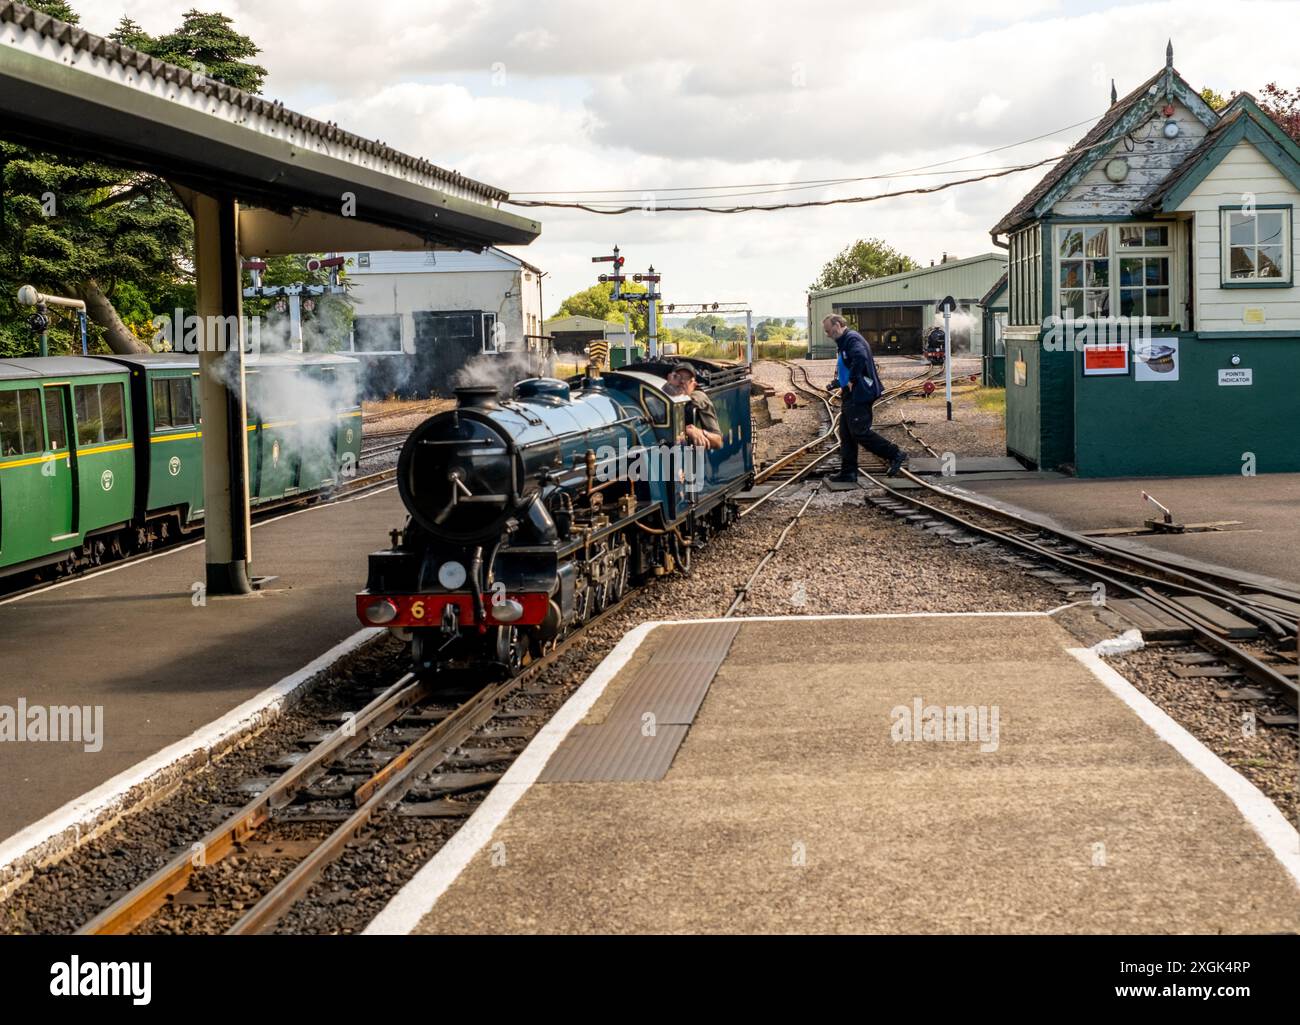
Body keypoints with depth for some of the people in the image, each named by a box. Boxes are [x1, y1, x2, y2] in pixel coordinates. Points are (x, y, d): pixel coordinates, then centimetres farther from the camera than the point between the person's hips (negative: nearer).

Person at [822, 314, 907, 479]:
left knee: (860, 432, -10)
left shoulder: (852, 339, -13)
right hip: (851, 397, 11)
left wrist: (851, 381, -24)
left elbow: (860, 357, -32)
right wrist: (843, 387, 12)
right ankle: (848, 472, 13)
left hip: (859, 396, -11)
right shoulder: (844, 342, 20)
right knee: (846, 435, 10)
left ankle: (896, 455, -2)